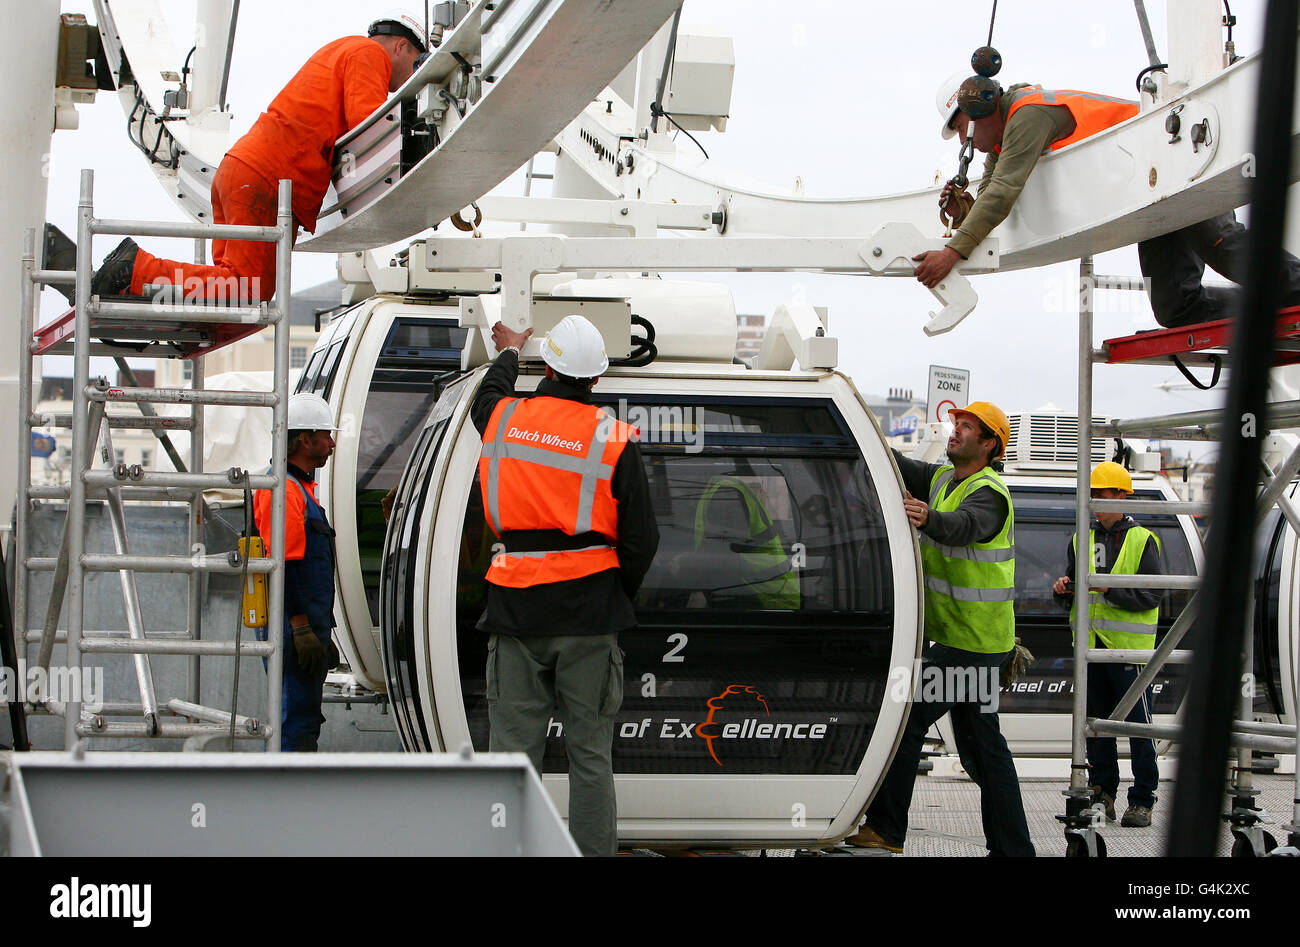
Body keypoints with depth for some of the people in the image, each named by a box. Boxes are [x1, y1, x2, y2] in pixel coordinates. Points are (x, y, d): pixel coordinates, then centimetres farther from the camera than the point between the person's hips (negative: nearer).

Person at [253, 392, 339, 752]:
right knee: (295, 720, -11)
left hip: (307, 627, 11)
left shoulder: (302, 488, 21)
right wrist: (302, 629, -24)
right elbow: (282, 566, -21)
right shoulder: (284, 490, -13)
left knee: (304, 720, 13)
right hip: (294, 628, -11)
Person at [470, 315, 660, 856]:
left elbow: (484, 399, 29)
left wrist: (508, 354, 49)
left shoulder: (505, 420, 1)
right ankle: (593, 852, 6)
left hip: (516, 609, 1)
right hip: (589, 613, -1)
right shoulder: (614, 440, -4)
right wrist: (618, 598, 14)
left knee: (513, 748, 4)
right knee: (590, 754, 5)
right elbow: (641, 541, -3)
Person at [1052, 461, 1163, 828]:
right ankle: (1103, 793, 18)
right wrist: (1065, 589, -2)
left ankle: (1142, 801, 1)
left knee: (1138, 725, -4)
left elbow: (1153, 594, -9)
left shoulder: (1142, 541, -2)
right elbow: (1072, 593, 21)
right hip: (1091, 645, 5)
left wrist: (1111, 590, -20)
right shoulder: (1081, 540, 14)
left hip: (1129, 646, -5)